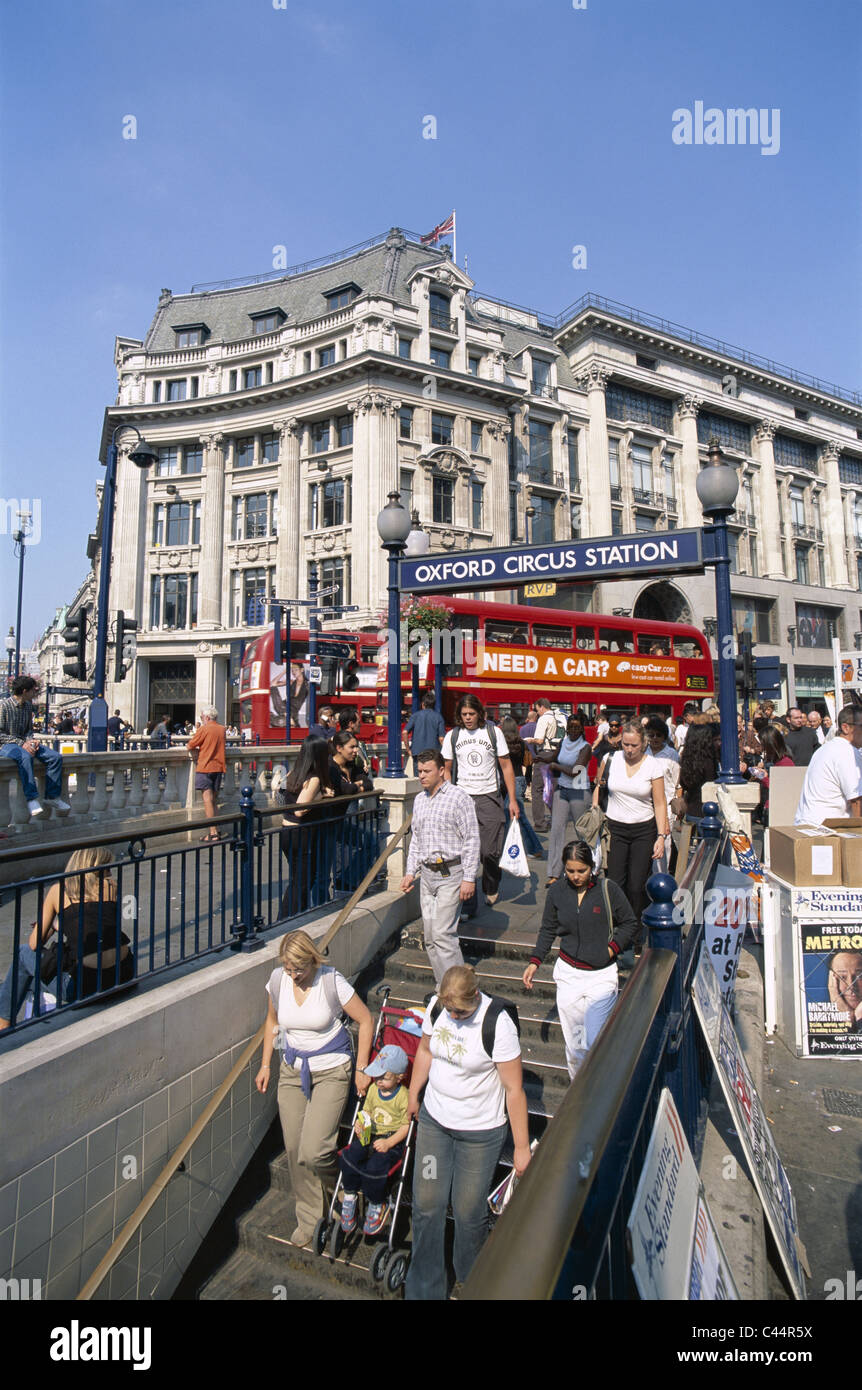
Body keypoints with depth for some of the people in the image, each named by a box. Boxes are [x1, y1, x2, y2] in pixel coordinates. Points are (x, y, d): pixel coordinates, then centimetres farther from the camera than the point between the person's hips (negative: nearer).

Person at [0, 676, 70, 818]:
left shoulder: (28, 706, 11)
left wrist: (30, 740, -3)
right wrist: (21, 743, -23)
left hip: (23, 742, 7)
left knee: (55, 757, -12)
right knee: (25, 756, -40)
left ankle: (52, 796, -5)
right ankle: (32, 799, -39)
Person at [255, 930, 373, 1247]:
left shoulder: (332, 981, -21)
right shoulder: (277, 980, -9)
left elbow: (365, 1021, -9)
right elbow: (272, 1021, 11)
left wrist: (361, 1069, -7)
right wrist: (265, 1065, 12)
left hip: (331, 1069, -4)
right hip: (292, 1069, 4)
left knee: (312, 1152, -13)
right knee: (293, 1150, 8)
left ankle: (342, 1190, 21)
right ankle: (308, 1218, 32)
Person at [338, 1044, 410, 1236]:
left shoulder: (404, 1096, -11)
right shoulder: (373, 1089, 6)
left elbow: (406, 1125, -8)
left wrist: (389, 1143, -18)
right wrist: (360, 1125, -4)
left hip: (391, 1139, -5)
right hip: (368, 1135, 5)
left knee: (373, 1169, -27)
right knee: (349, 1159, -21)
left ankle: (377, 1206, 1)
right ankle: (350, 1196, 3)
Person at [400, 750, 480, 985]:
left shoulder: (458, 797, -8)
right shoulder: (419, 800, 13)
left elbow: (471, 839, -10)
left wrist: (469, 878, -14)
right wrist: (410, 872, 15)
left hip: (451, 873, -7)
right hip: (427, 874, 7)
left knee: (443, 933, -11)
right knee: (429, 936, 9)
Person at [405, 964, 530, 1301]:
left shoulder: (498, 1024, -26)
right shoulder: (437, 1007, -12)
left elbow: (514, 1089, -18)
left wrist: (522, 1146, -11)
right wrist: (413, 1095, 19)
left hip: (480, 1131, -4)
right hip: (433, 1120, 4)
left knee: (468, 1211, 8)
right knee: (426, 1204, 10)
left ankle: (472, 1283, 39)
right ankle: (423, 1288, 33)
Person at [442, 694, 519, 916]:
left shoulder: (493, 732, 2)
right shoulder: (452, 736, 5)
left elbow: (506, 766, 5)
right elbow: (447, 770, 11)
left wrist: (512, 799, 1)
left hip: (489, 798, -1)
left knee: (491, 851, -1)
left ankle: (491, 889, 29)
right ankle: (468, 905, 7)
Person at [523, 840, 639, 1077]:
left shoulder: (608, 889, -8)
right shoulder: (557, 892, -1)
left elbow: (630, 924, 4)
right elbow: (548, 930, 12)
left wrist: (612, 948, -7)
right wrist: (535, 962, 4)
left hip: (601, 975, -2)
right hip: (568, 973, 3)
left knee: (595, 1042, -6)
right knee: (572, 1042, 9)